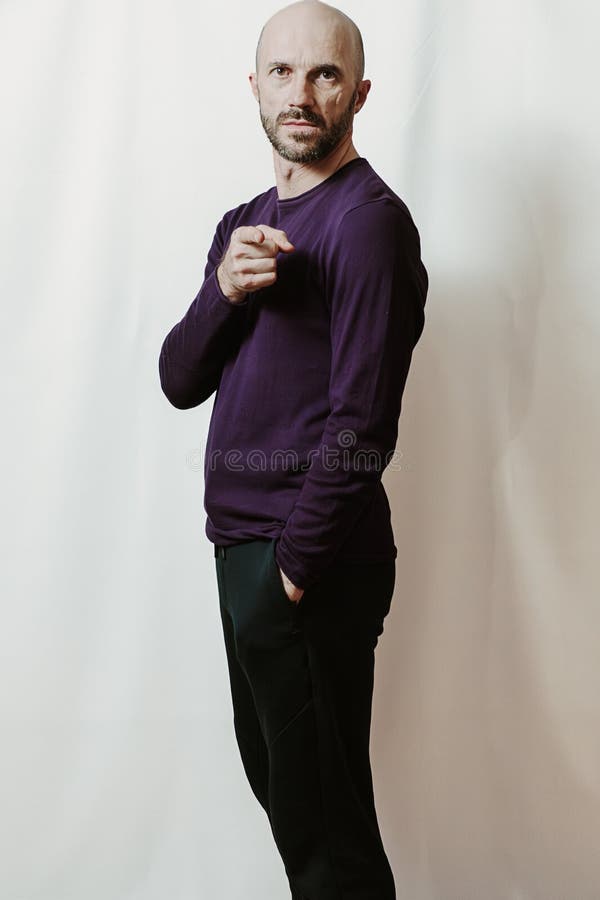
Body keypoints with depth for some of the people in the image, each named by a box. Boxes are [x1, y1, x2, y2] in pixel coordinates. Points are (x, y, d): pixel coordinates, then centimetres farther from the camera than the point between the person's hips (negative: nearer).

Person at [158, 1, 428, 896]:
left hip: (308, 558, -8)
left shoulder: (369, 219, -11)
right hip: (240, 543, 8)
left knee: (319, 812, 2)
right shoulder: (245, 223, 15)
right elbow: (180, 382, 7)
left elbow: (361, 425, -17)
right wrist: (225, 290, -11)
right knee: (274, 778, 19)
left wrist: (293, 568, -16)